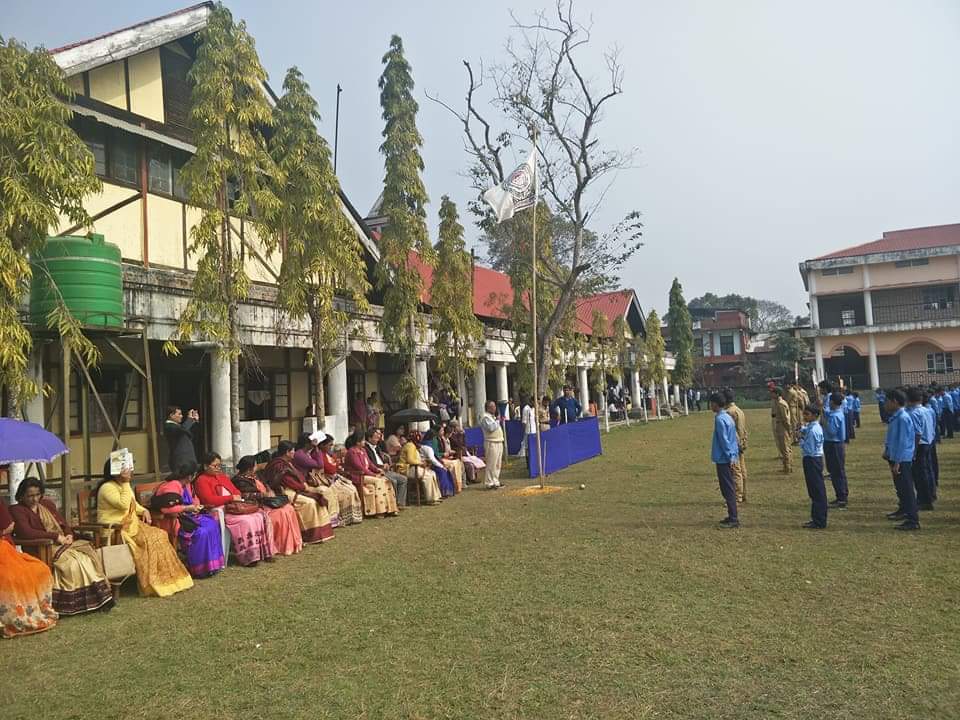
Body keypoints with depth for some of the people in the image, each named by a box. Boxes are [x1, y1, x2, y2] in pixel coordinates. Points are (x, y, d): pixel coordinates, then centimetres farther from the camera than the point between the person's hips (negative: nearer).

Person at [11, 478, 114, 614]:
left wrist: (69, 534, -6)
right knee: (71, 560, -31)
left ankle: (101, 595, -21)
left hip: (61, 543, 6)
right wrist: (56, 536, -20)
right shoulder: (17, 511, -2)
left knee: (88, 551, -20)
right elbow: (26, 532, -18)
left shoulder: (47, 504, 19)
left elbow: (63, 523, 18)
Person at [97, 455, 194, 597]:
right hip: (115, 530, -9)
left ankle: (167, 579, -10)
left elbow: (134, 505, 26)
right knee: (150, 539, -24)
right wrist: (126, 483, -22)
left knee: (160, 535, -9)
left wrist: (144, 511, 6)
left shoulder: (123, 485, 16)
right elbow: (124, 505, -25)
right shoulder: (107, 487, -14)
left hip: (131, 525, 9)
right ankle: (154, 583, -18)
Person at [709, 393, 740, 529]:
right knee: (729, 488, 15)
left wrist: (729, 456, -15)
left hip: (723, 459, -9)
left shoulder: (720, 419, -17)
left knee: (728, 489, -5)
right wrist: (733, 455, 16)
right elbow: (734, 437, 15)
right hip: (729, 458, 9)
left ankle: (733, 519, -3)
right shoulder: (728, 417, 12)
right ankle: (732, 516, 21)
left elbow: (724, 440, -19)